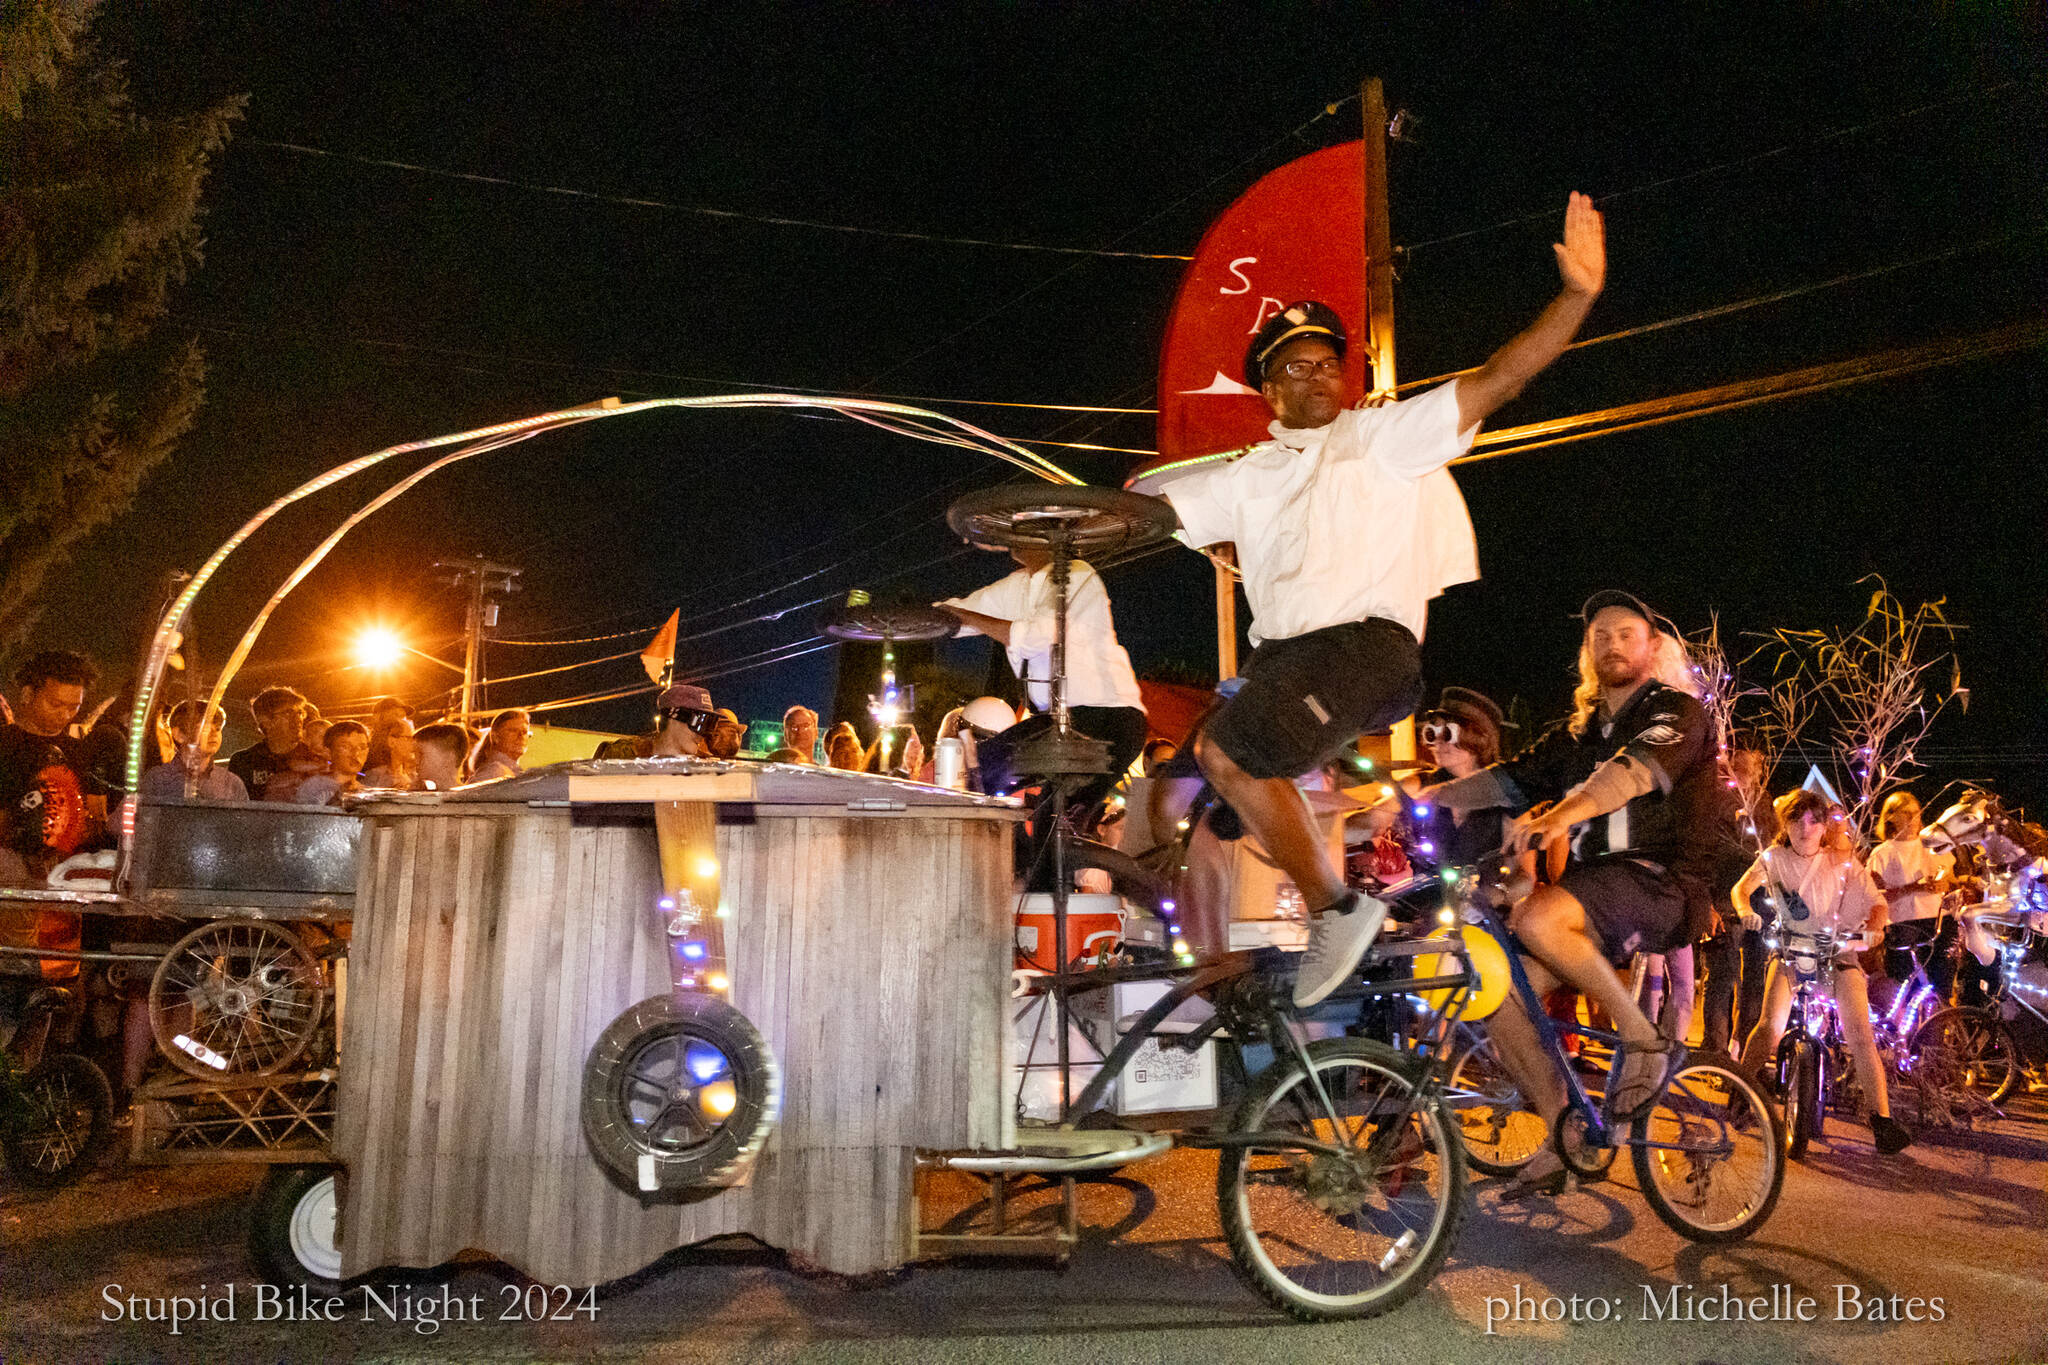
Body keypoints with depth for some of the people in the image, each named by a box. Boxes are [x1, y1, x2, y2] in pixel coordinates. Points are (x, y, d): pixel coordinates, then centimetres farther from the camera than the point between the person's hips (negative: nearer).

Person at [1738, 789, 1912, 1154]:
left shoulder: (1842, 862, 2)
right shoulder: (1773, 858, 2)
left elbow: (1876, 901, -1)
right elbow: (1743, 887, -3)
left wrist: (1874, 926, -23)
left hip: (1838, 950, 0)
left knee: (1861, 1034, -13)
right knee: (1771, 1027, -17)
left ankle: (1882, 1119, -6)